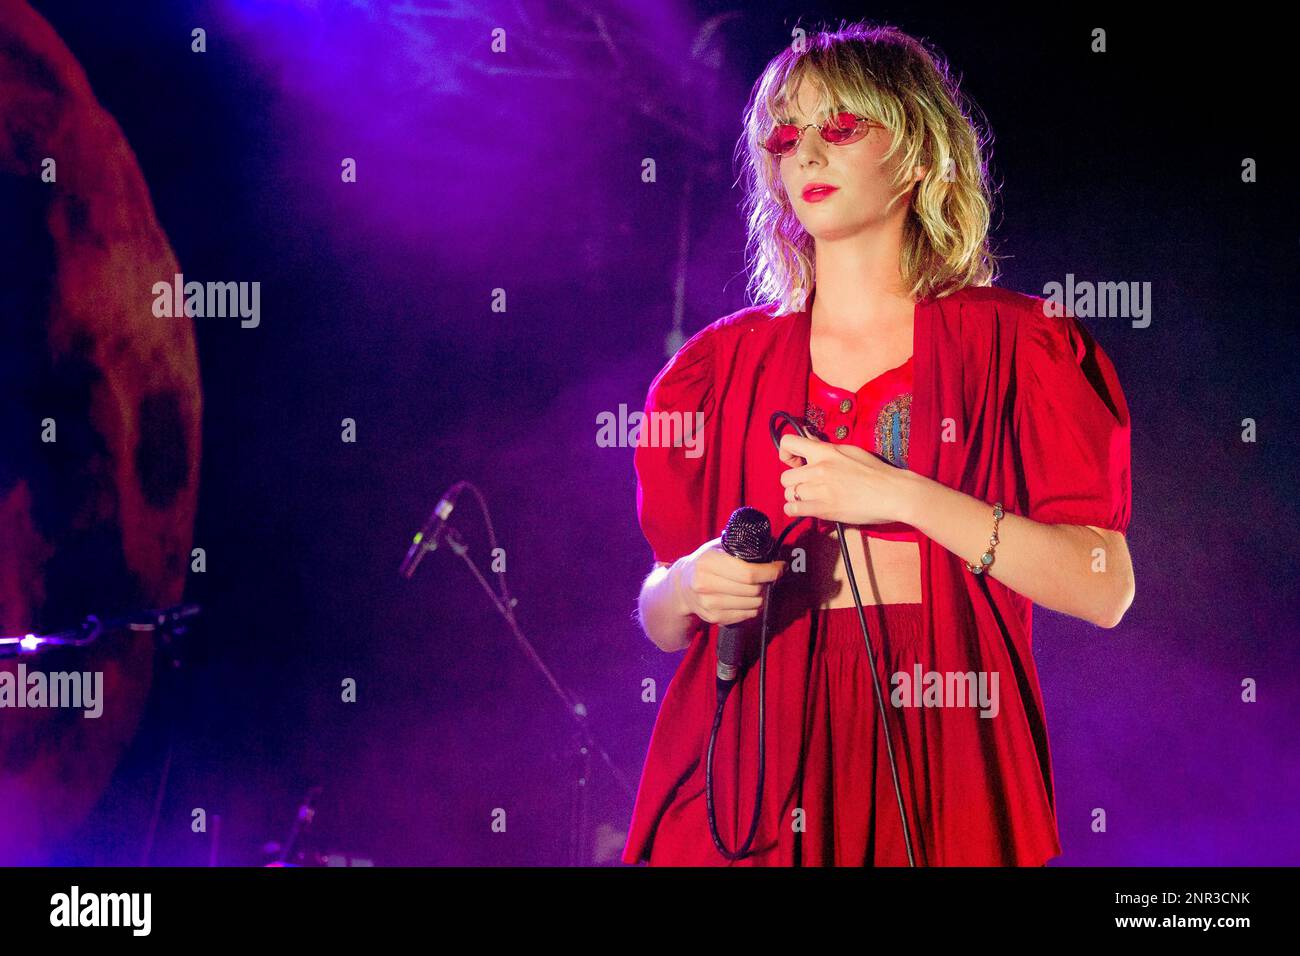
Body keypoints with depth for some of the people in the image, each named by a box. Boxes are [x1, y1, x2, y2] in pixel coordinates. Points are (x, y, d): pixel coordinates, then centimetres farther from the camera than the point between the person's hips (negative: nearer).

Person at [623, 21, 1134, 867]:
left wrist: (903, 496, -14)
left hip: (939, 761, -2)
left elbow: (1104, 590, -8)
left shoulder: (1015, 345, 3)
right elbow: (662, 620, 14)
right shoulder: (724, 364, 10)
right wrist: (691, 589, -9)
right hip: (754, 756, 2)